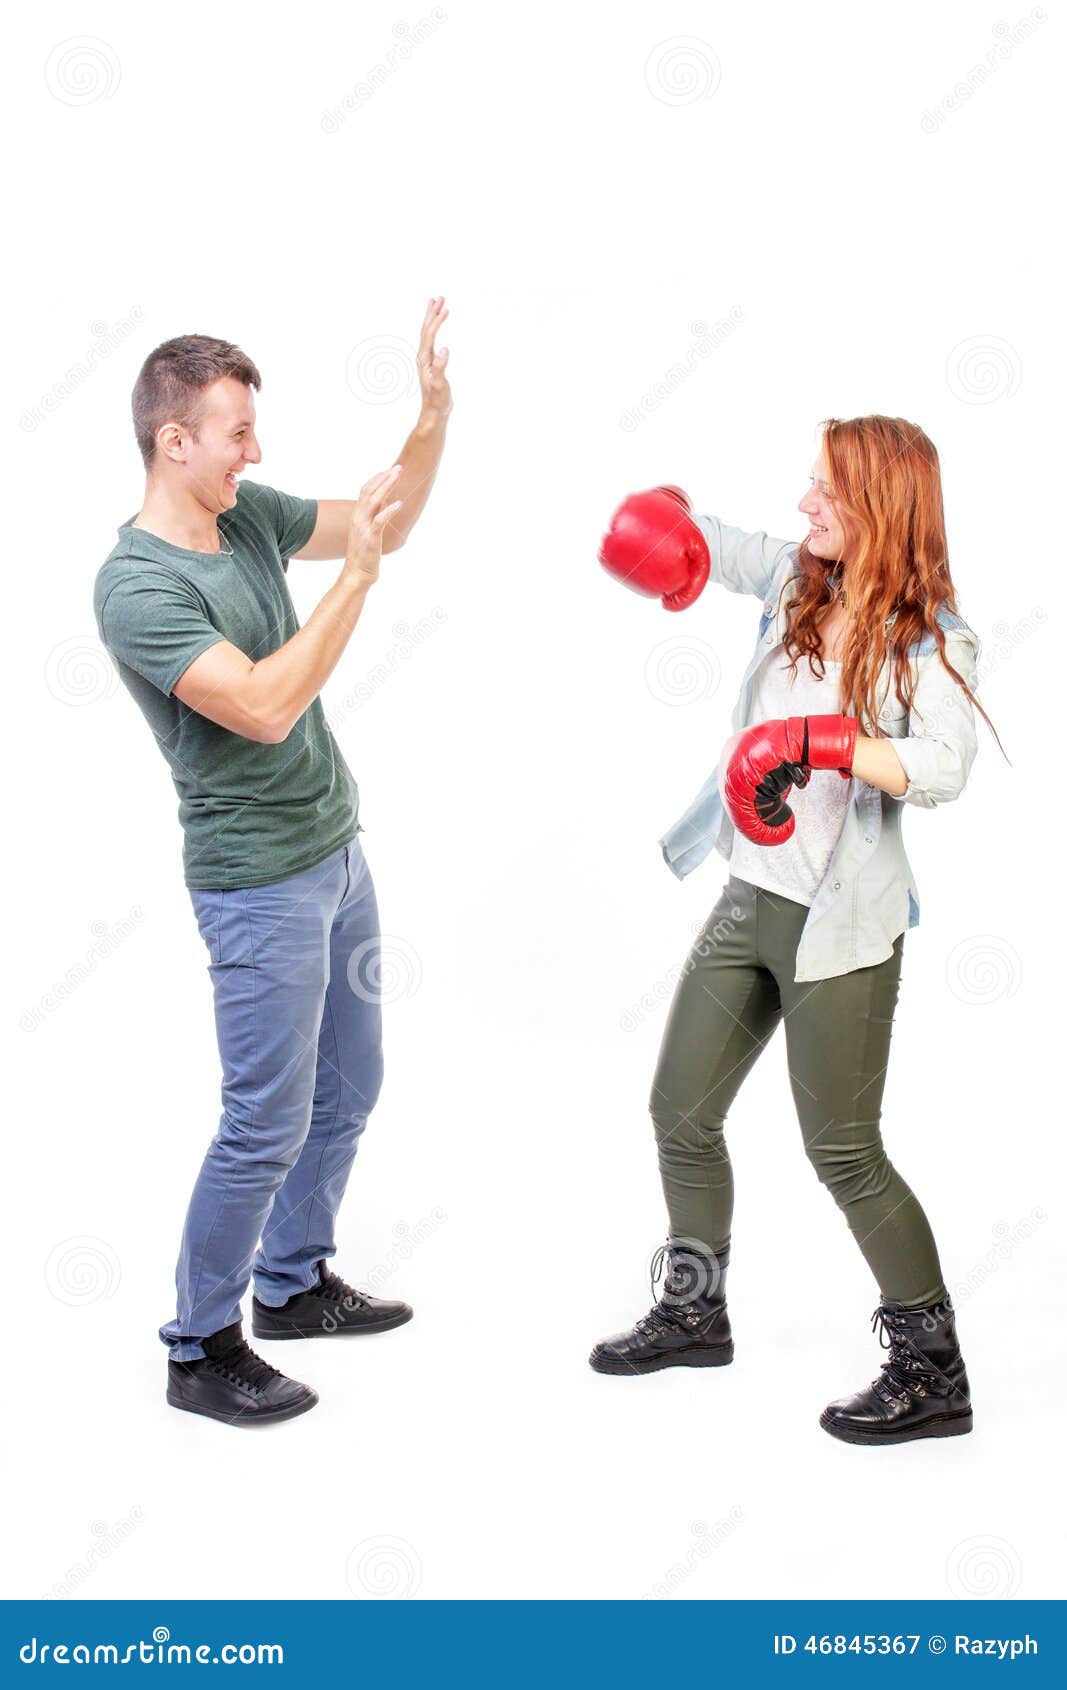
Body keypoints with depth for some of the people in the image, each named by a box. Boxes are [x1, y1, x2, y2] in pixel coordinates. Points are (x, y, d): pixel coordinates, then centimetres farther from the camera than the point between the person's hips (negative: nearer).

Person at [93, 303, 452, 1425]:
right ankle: (200, 1350, 16)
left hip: (337, 851, 9)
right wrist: (357, 578, -27)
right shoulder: (136, 585, -20)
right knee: (268, 1124, -2)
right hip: (261, 884, -9)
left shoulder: (247, 515, 4)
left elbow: (385, 518, 14)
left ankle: (292, 1285, 36)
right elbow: (265, 706, -29)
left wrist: (435, 411, 0)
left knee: (347, 1090, 18)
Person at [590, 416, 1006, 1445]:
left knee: (843, 1153, -1)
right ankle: (695, 1312, 36)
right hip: (748, 900, 7)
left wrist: (817, 742, -32)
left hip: (839, 925, -7)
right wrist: (669, 531, -9)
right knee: (680, 1114, 15)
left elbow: (941, 770, -28)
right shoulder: (795, 580, 4)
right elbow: (699, 544, 13)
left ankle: (933, 1372, 16)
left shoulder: (930, 639, -13)